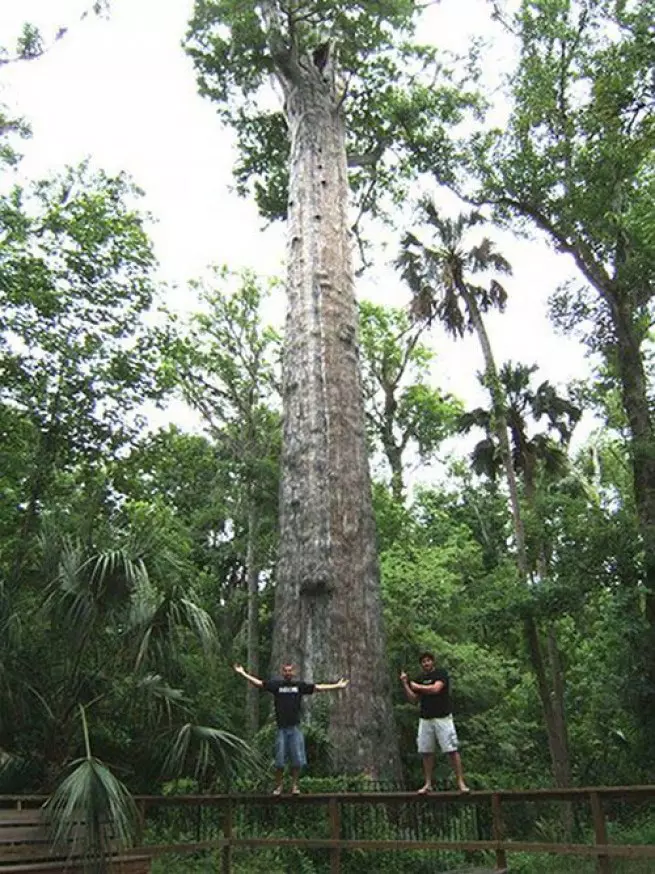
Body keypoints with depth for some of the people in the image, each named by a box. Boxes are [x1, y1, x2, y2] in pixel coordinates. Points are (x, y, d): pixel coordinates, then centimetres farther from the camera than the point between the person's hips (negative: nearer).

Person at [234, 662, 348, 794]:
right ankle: (278, 786, 17)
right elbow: (258, 683, 3)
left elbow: (319, 687, 5)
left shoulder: (300, 685, 5)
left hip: (295, 728, 0)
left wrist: (337, 685, 4)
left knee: (297, 760, 2)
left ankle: (294, 785, 14)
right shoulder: (276, 684, 4)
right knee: (279, 761, 4)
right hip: (281, 728, 0)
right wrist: (243, 673, 0)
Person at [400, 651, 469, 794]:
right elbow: (413, 700, 11)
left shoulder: (441, 673, -2)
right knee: (426, 752, 6)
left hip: (442, 718, -5)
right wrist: (405, 684, -1)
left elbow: (435, 688, -19)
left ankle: (461, 782, -1)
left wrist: (417, 686, -7)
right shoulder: (420, 679, 13)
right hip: (425, 719, 5)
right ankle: (428, 784, 15)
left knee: (452, 750, -7)